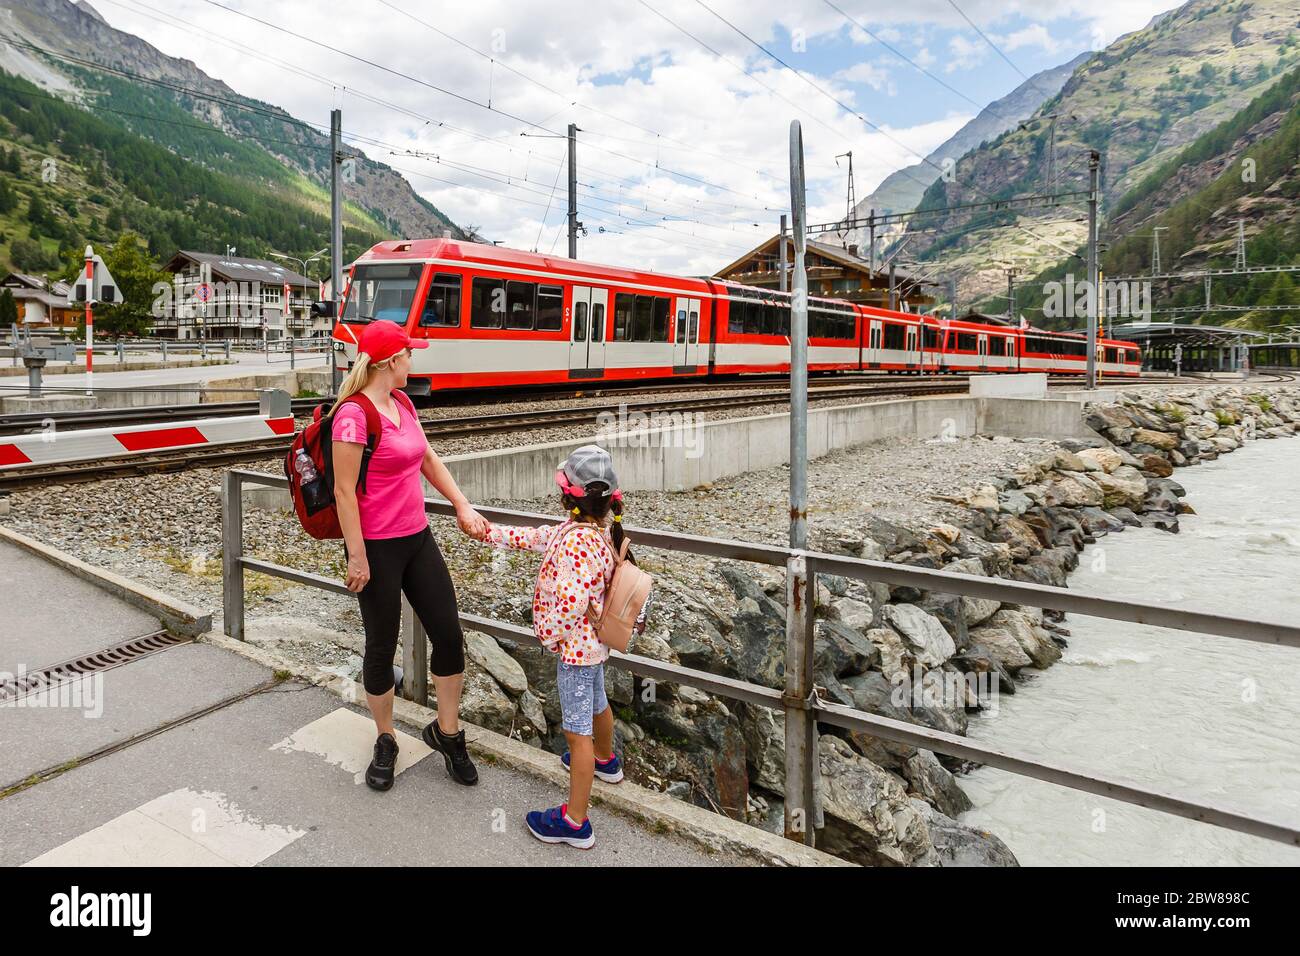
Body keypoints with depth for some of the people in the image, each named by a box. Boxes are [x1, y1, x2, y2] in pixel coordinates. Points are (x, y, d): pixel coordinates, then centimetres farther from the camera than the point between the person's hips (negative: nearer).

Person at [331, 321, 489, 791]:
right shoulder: (354, 415, -17)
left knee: (449, 635, 9)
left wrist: (462, 506, 9)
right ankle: (386, 741, 32)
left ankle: (447, 731, 29)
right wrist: (357, 558, -17)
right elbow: (344, 492, -18)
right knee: (381, 647, 9)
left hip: (417, 538, 8)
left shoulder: (403, 403, 7)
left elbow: (429, 460, 16)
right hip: (376, 548, -7)